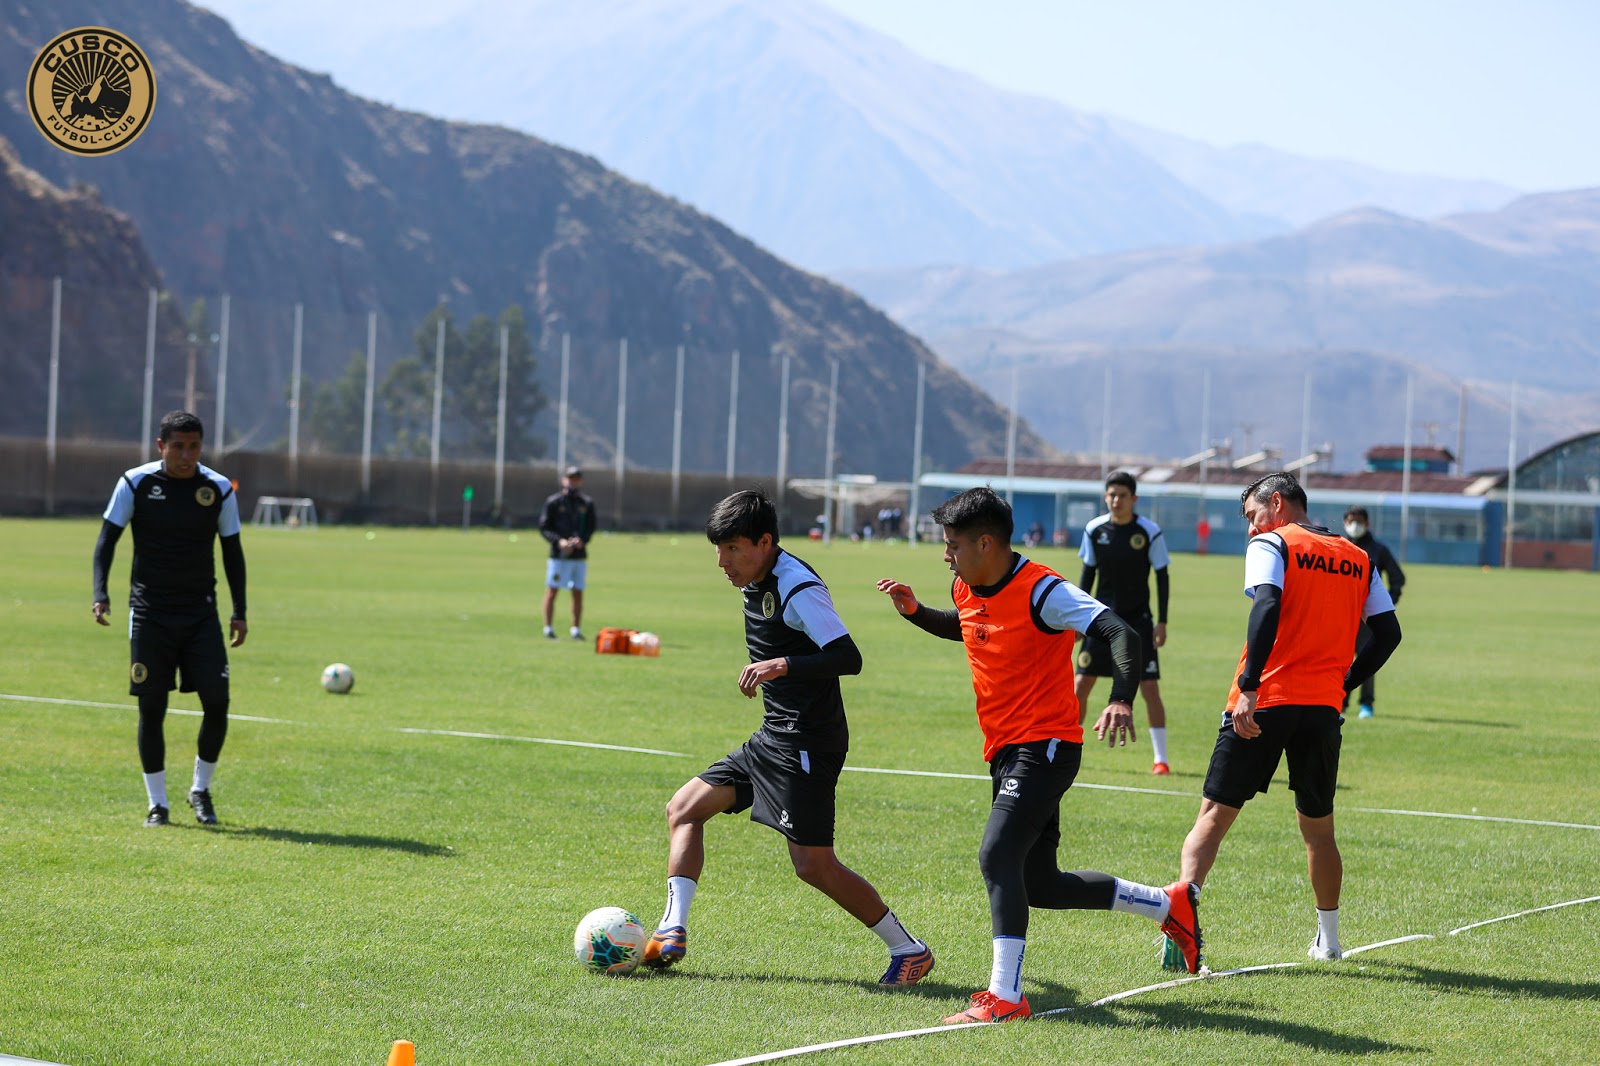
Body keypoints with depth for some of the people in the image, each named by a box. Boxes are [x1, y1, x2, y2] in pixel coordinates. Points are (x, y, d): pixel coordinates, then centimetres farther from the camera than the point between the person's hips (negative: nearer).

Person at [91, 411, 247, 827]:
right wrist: (100, 593, -14)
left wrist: (239, 612, 5)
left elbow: (232, 551, 8)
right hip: (149, 614, -1)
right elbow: (107, 539, -1)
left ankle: (201, 789, 13)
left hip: (201, 613, 1)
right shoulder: (135, 484, -5)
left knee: (217, 702, -8)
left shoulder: (219, 489, 0)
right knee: (151, 708, -1)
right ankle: (157, 804, 11)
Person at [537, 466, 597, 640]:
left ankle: (576, 630, 10)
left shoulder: (587, 503, 11)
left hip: (579, 555, 3)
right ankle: (548, 628, 3)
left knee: (578, 592, 3)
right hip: (558, 554, -3)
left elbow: (591, 527, 7)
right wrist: (559, 541, -16)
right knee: (552, 590, -3)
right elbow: (544, 527, -1)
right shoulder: (553, 501, 2)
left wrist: (581, 540, -14)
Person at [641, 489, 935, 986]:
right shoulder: (756, 583, 10)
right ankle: (672, 933, 1)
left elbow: (849, 657, -28)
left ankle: (909, 950, 3)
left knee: (814, 865, -10)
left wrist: (782, 665, -35)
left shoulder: (798, 590, -19)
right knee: (684, 810, 7)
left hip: (807, 745, -10)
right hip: (772, 739, 10)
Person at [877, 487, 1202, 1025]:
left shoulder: (1041, 591, -19)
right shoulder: (967, 590, 6)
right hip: (1005, 751, 9)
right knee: (1040, 885, 13)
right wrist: (915, 611, 13)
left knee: (997, 855, -24)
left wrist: (1122, 699, -42)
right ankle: (1169, 904, 28)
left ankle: (1005, 995, -23)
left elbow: (1121, 634, -26)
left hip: (1045, 747, -9)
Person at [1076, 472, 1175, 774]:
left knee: (1150, 687, -7)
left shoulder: (1149, 532, -10)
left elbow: (1162, 578, -3)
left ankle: (1160, 758, 1)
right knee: (1082, 683, -1)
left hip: (1138, 619, -2)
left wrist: (1162, 622, -7)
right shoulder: (1094, 530, -2)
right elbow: (1088, 575, 9)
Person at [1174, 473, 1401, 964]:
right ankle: (1328, 939, 25)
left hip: (1264, 703, -4)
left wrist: (1249, 688, -23)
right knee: (1318, 827, 18)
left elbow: (1267, 608, -17)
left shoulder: (1270, 545, 0)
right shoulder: (1359, 560, 17)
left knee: (1215, 812, -3)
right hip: (1323, 708, 4)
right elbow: (1388, 632, 14)